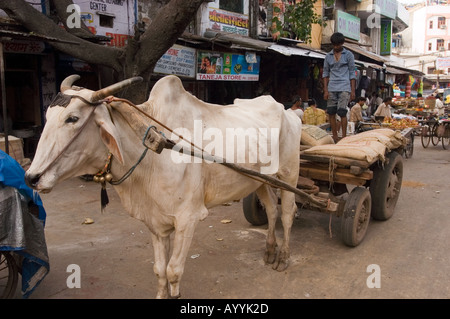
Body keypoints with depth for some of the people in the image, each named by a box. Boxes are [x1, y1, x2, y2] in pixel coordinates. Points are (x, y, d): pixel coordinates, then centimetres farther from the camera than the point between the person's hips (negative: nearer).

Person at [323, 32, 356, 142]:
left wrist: (352, 90, 0)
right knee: (331, 113, 0)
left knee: (342, 111, -13)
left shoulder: (348, 55, 7)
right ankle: (335, 137, 8)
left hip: (344, 88, -3)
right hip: (331, 88, 3)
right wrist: (325, 90, 3)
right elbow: (325, 73, 13)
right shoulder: (328, 56, 13)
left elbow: (352, 73, 6)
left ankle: (344, 136, -4)